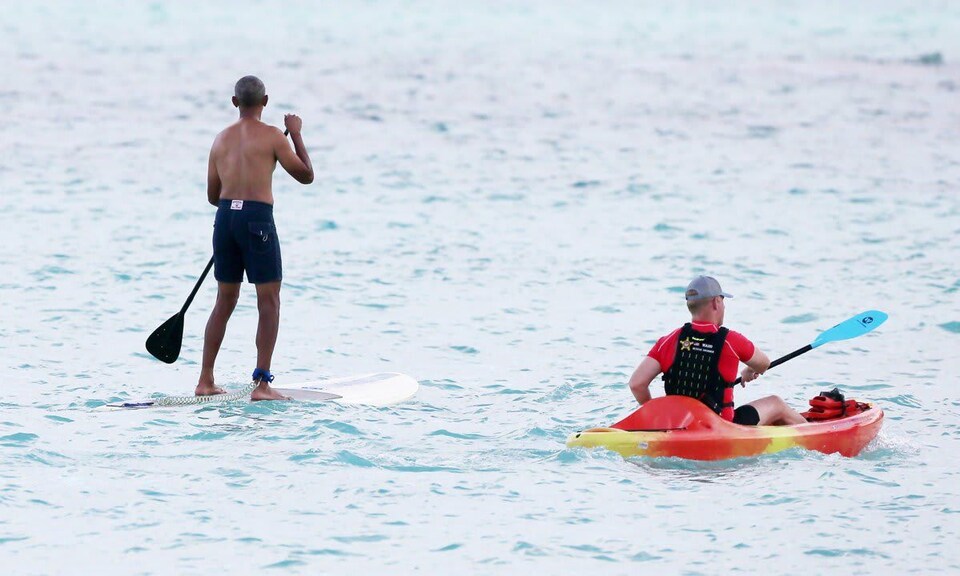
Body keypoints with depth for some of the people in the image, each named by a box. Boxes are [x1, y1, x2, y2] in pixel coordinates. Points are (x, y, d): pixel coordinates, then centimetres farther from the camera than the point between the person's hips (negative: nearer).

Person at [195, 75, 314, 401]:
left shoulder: (221, 139, 10)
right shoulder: (271, 136, -5)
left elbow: (212, 195, 15)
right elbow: (306, 175, 4)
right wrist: (296, 134, 14)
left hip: (225, 216, 5)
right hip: (257, 219, -5)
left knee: (225, 302, 16)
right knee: (269, 303, 0)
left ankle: (205, 382, 16)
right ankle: (262, 384, -7)